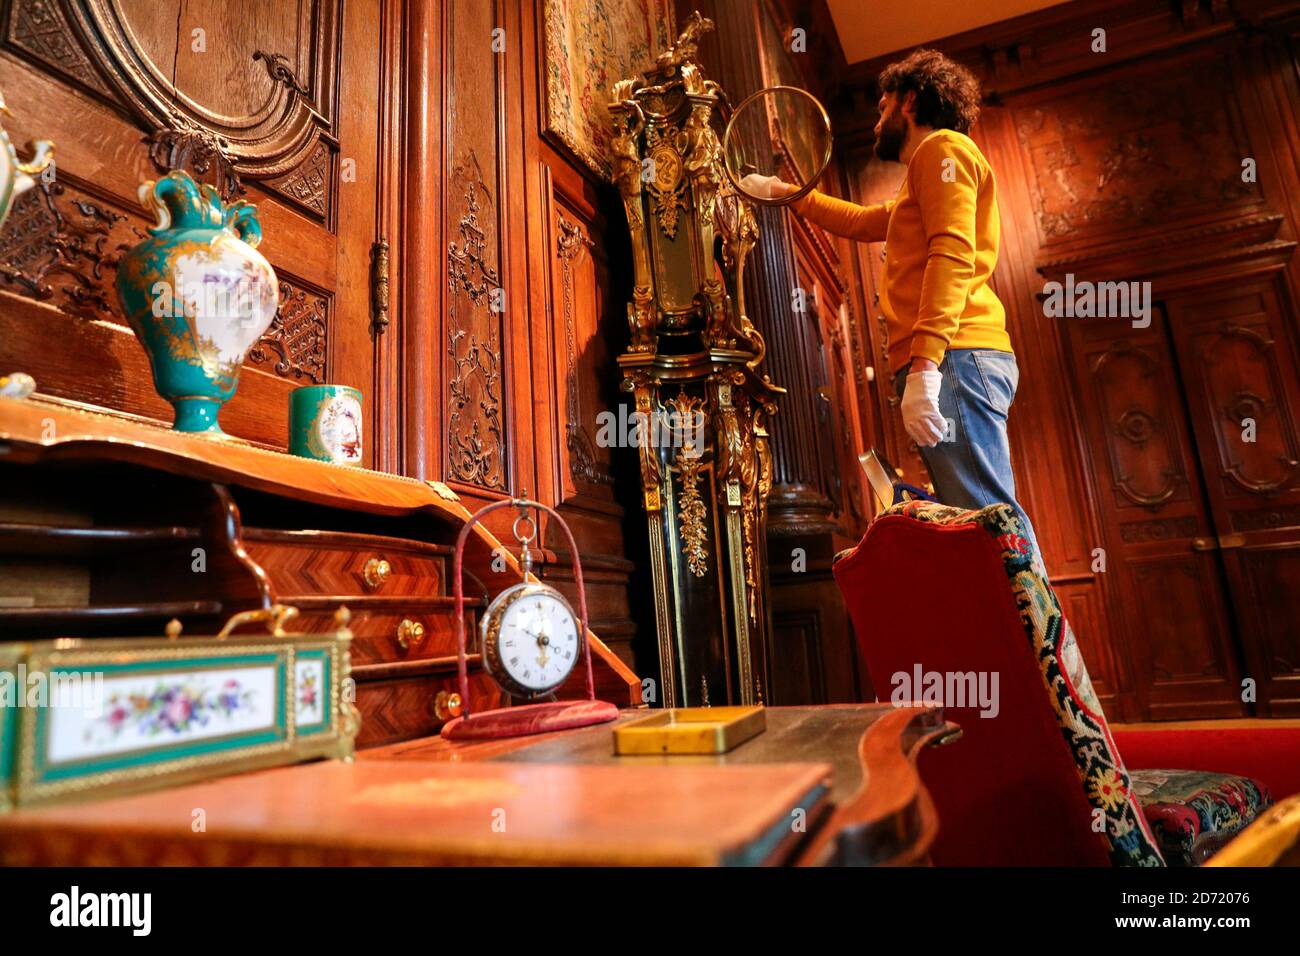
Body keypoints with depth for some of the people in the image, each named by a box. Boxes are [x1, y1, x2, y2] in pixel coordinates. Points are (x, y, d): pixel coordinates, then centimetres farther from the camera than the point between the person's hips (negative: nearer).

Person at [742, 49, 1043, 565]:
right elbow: (860, 221, 50)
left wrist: (925, 366, -23)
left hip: (953, 360, -9)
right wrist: (784, 192, 56)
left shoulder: (942, 147, 5)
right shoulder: (917, 189, 35)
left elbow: (952, 255, -11)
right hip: (944, 365, 9)